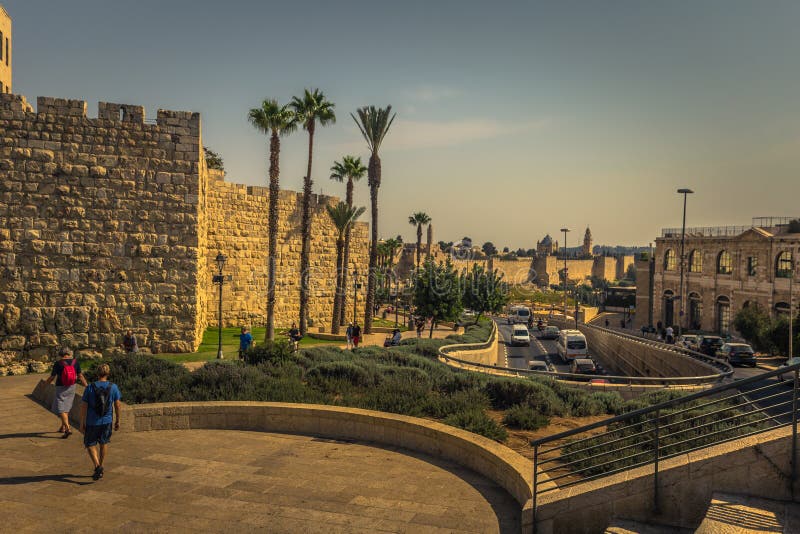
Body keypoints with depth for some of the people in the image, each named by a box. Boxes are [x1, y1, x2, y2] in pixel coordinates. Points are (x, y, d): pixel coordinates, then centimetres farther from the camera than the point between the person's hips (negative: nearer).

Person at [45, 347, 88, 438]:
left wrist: (47, 382, 17)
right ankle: (63, 427, 31)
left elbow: (52, 377, -5)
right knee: (66, 407, 21)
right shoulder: (75, 362, -6)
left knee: (61, 409, 0)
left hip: (61, 388, -4)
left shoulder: (58, 364, -14)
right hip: (71, 387, 5)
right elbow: (80, 376, -4)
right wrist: (87, 386, 2)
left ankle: (68, 429, -13)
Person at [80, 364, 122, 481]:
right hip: (107, 421, 2)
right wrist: (117, 420, 11)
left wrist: (82, 423, 2)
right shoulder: (113, 387, -6)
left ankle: (97, 466, -7)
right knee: (104, 443, 19)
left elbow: (84, 407, -7)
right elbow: (117, 405, -1)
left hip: (92, 422, -2)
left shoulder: (90, 388, -9)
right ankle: (100, 467, 27)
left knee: (90, 444, 11)